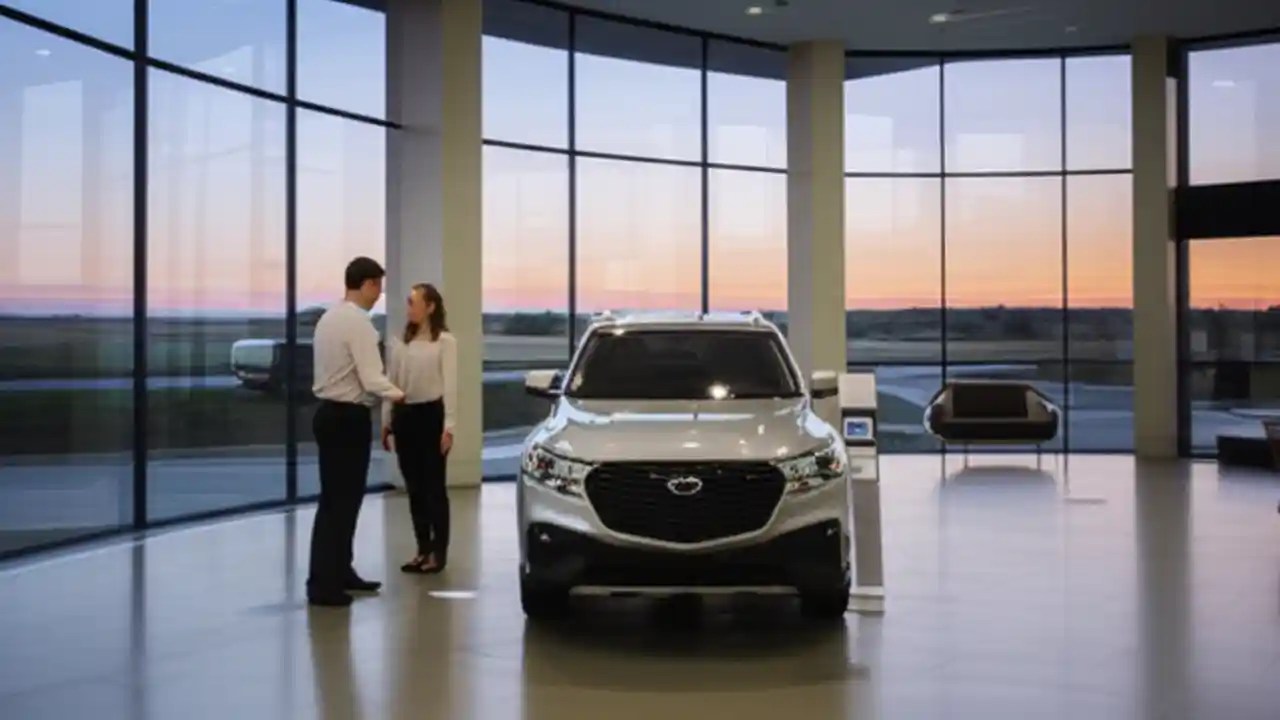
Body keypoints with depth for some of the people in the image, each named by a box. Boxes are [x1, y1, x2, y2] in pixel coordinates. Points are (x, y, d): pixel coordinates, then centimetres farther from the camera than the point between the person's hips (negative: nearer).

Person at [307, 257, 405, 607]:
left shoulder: (329, 317, 11)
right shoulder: (359, 322, -17)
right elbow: (372, 379, -20)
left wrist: (387, 392, 14)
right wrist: (398, 394, -2)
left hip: (330, 412, 9)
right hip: (349, 418, -9)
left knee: (340, 497, 16)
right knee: (339, 500, -5)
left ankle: (339, 573, 26)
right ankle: (323, 584, -2)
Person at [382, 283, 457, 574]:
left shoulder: (445, 342, -4)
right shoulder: (400, 342, 11)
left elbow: (450, 385, -8)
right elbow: (391, 382, 13)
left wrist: (449, 425, -14)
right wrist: (386, 421, 10)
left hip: (431, 414, -5)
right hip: (405, 415, 5)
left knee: (434, 486, 0)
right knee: (414, 487, 9)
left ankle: (438, 552, 8)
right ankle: (423, 549, 17)